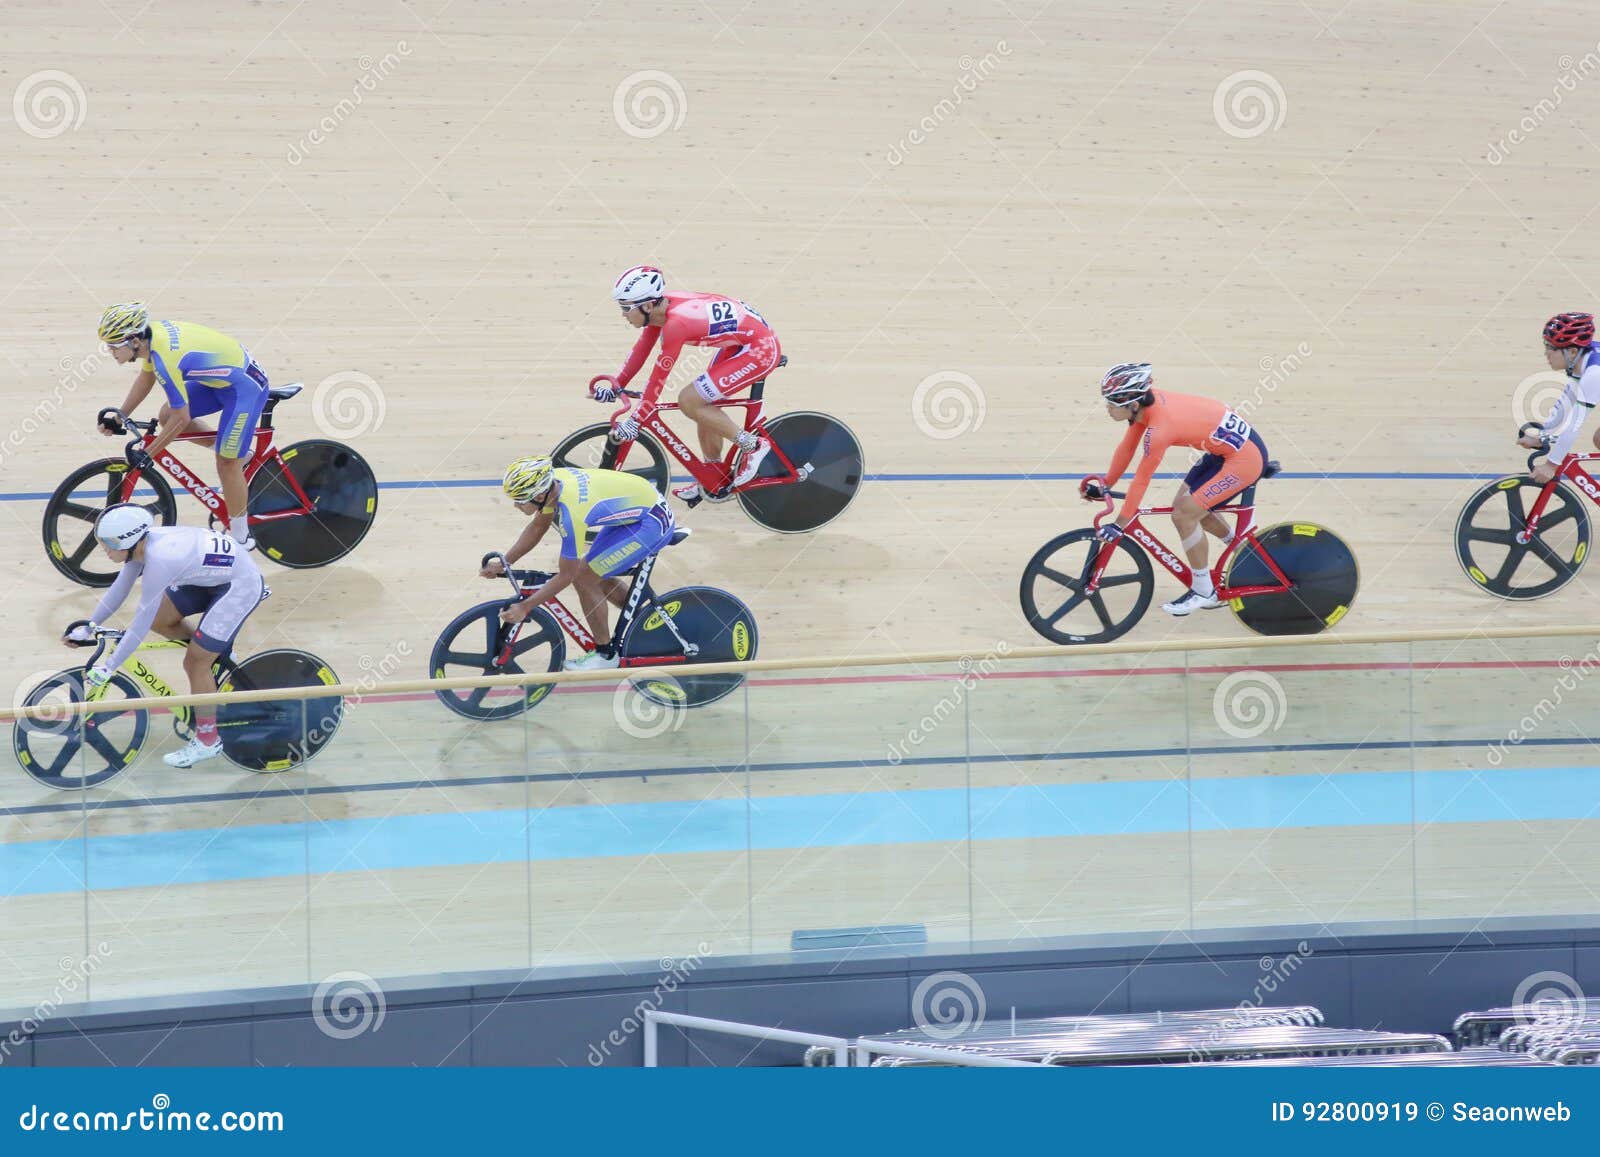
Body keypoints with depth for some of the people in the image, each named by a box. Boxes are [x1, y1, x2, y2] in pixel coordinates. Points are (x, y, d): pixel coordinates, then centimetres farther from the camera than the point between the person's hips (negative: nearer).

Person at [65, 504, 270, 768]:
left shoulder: (159, 560, -32)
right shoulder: (143, 543, -8)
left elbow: (141, 623, -28)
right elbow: (119, 588, 6)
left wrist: (108, 668, -24)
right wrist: (87, 628, 7)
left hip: (242, 585, -9)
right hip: (213, 576, 9)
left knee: (195, 662, -5)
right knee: (159, 619, 7)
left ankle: (208, 741, 10)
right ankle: (216, 652, 27)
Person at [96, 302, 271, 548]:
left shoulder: (166, 359, -32)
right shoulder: (152, 332, -7)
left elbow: (182, 419, -27)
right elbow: (146, 378, 12)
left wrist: (148, 454, -19)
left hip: (245, 387, -9)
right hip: (220, 378, 9)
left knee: (226, 465, -6)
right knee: (166, 416, 9)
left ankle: (240, 538, 9)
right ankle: (239, 454, 22)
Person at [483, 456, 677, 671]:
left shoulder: (571, 512, -31)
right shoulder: (552, 481, -9)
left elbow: (565, 576, -21)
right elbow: (537, 527, 11)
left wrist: (524, 608, -15)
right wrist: (503, 564, 7)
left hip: (652, 522, -9)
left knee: (584, 578, -8)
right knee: (597, 576, 16)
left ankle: (605, 654, 7)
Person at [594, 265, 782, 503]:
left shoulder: (676, 322, -28)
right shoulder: (660, 307, -3)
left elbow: (659, 377, -23)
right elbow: (640, 351, 8)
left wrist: (634, 421, -17)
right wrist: (614, 389, 8)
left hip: (760, 349, -10)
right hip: (740, 340, 10)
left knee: (689, 400, -13)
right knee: (703, 405, 13)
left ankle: (752, 446, -1)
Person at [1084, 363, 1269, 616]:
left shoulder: (1159, 428, -28)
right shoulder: (1145, 403, -5)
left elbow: (1141, 480, -21)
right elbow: (1127, 448, 8)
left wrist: (1119, 524, -13)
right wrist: (1105, 486, 12)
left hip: (1245, 457, -9)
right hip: (1229, 443, 9)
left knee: (1184, 514, -8)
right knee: (1185, 504, 17)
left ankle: (1204, 592, 8)